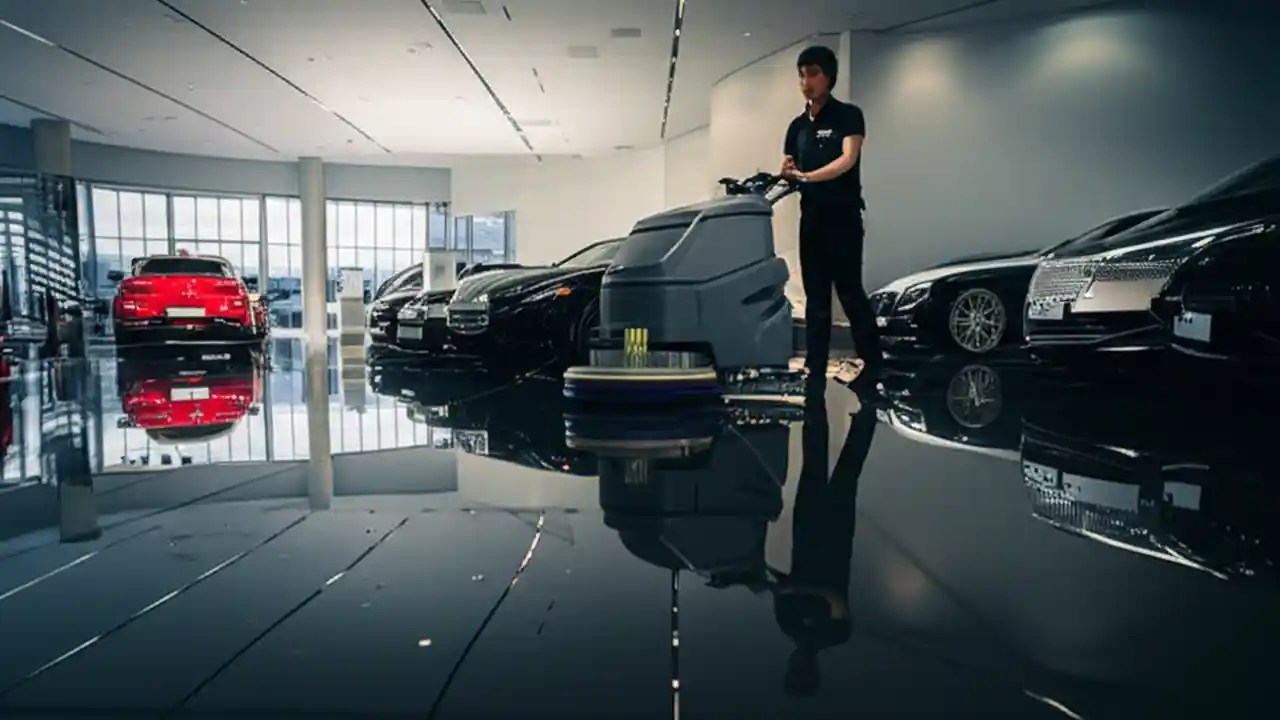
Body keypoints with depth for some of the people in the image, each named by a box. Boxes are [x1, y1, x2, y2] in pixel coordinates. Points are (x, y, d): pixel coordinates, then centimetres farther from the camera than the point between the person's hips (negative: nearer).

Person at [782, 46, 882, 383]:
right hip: (810, 216, 6)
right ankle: (815, 367, 12)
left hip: (842, 215, -6)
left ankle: (874, 363, 2)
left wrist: (806, 176, -28)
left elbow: (848, 160, -17)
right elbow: (787, 171, 11)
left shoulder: (848, 115, -3)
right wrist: (781, 177, -13)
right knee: (815, 296, 7)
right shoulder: (797, 126, 14)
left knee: (850, 292, -7)